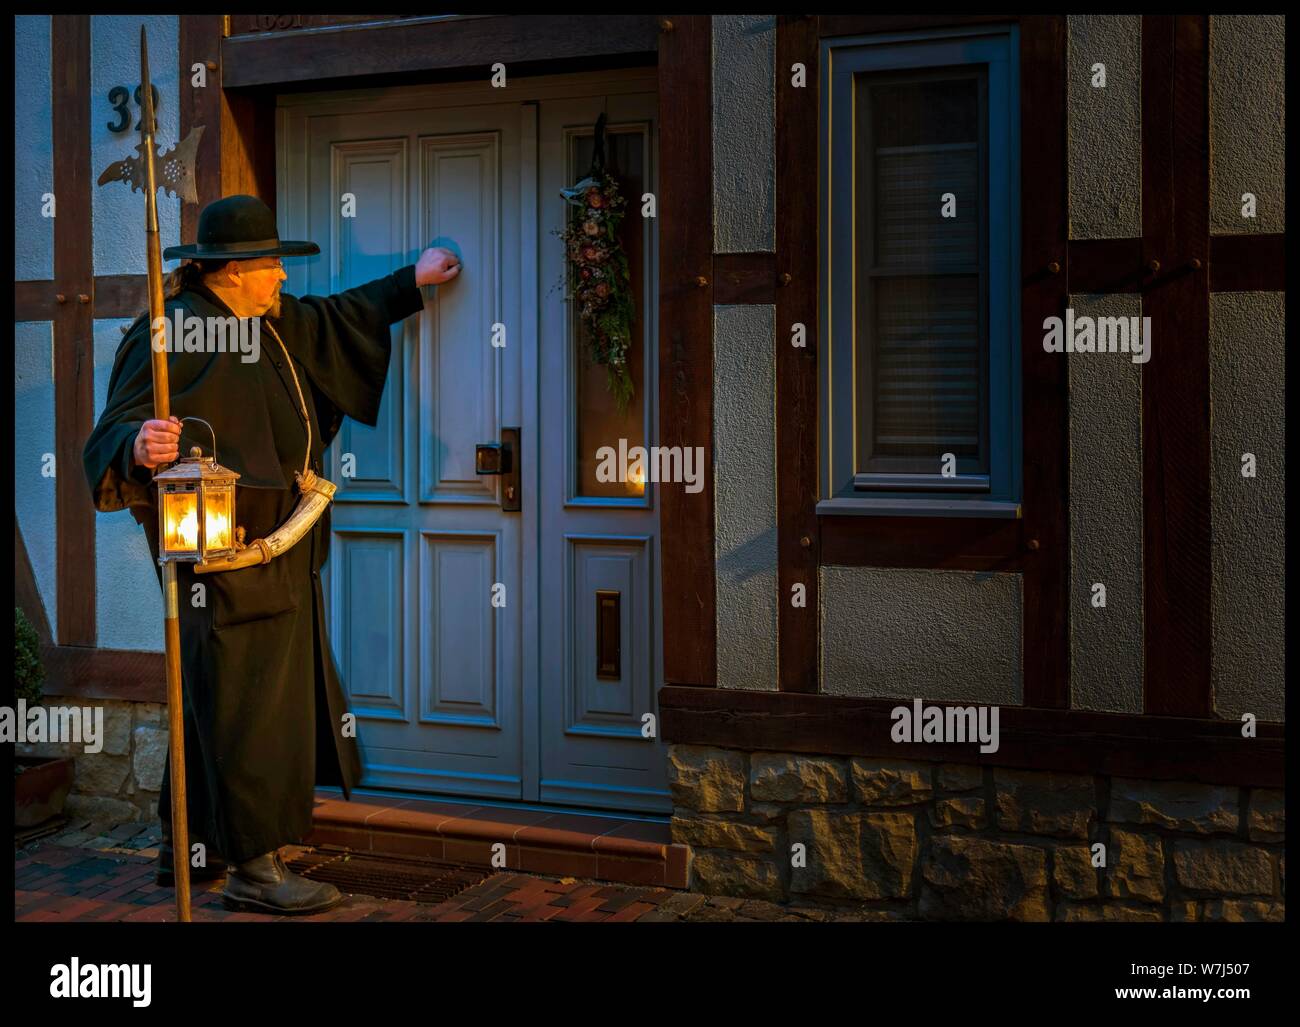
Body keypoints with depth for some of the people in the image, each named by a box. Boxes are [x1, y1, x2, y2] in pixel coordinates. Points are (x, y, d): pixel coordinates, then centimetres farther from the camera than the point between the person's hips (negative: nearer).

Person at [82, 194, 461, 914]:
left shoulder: (274, 324, 15)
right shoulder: (174, 331, -13)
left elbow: (336, 317, 33)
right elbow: (117, 425, -18)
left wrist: (410, 282, 38)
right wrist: (141, 445, -41)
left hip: (274, 551, 10)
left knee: (218, 698, 15)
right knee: (245, 700, -7)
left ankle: (189, 846, 25)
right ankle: (253, 867, -1)